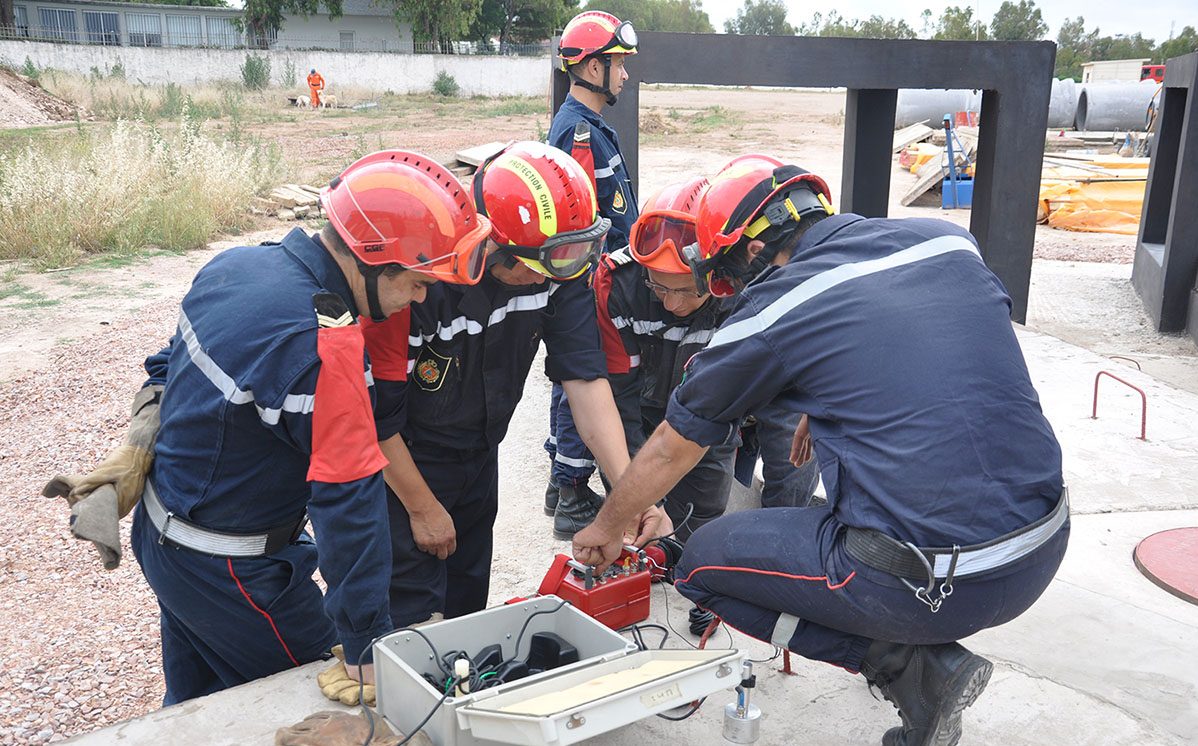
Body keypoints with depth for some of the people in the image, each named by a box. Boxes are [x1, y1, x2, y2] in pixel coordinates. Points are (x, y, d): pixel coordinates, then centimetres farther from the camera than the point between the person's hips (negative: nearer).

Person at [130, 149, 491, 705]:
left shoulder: (238, 262, -4)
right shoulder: (324, 346, -32)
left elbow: (171, 366, 11)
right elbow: (349, 497, -30)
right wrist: (366, 642, -25)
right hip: (228, 572, -9)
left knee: (193, 702, 26)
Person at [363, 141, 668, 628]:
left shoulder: (555, 262, -18)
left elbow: (585, 377, -18)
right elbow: (376, 410, -24)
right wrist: (423, 509, -13)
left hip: (479, 455, 6)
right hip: (402, 459, -5)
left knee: (469, 602, 19)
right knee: (411, 616, 1)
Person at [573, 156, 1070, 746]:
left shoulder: (772, 311, -5)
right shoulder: (948, 240, 8)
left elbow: (671, 451, 9)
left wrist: (606, 529, 26)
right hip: (1045, 552, 7)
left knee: (703, 564, 10)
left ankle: (913, 668, 4)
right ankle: (931, 654, 20)